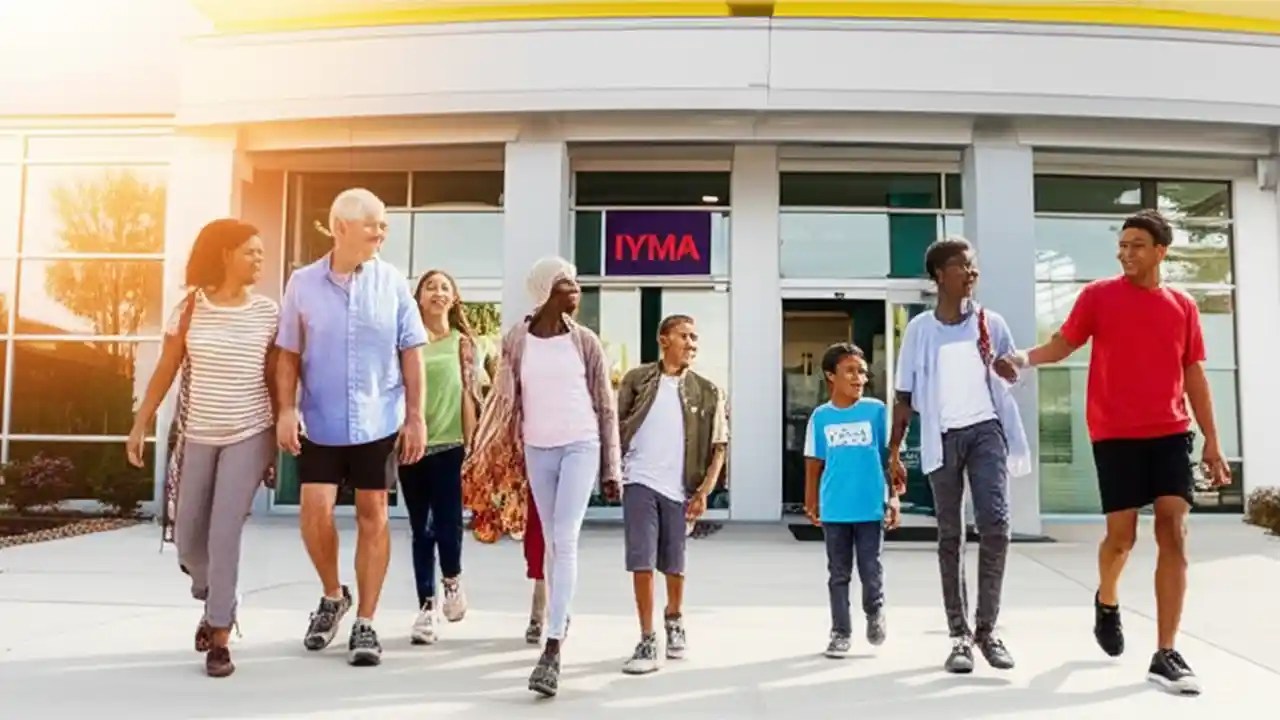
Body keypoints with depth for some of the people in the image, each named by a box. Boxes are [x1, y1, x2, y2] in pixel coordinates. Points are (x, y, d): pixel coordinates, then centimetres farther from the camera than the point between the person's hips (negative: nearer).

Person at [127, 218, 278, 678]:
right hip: (198, 436, 2)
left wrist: (281, 436, 1)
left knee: (225, 535, -8)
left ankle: (220, 638, 4)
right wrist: (141, 423, 1)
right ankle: (216, 603, 38)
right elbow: (166, 371, 3)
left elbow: (274, 377, 2)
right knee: (188, 538, 9)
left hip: (249, 435, -2)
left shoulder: (267, 312, -3)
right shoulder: (190, 306, -2)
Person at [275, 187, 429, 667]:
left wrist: (416, 416, -2)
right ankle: (332, 596, 24)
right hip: (321, 422, 0)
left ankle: (365, 623, 17)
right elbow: (289, 354, 4)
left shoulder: (392, 282, -1)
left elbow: (411, 353, 1)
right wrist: (287, 411, -5)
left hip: (379, 421, 0)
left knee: (372, 515, 5)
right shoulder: (303, 284, -1)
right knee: (315, 511, -5)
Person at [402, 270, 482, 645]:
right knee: (421, 530, 7)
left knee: (447, 524, -6)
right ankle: (426, 608, 17)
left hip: (449, 446, -1)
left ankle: (452, 579, 26)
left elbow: (469, 396, 3)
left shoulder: (463, 342, 5)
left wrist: (469, 444, -2)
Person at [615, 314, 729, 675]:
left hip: (679, 488, 1)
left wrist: (704, 491, -5)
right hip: (640, 482, -1)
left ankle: (674, 618, 39)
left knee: (674, 564, 11)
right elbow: (616, 425, 7)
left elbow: (718, 446, 4)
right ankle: (647, 641, 4)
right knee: (642, 561, -5)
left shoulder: (707, 392, 6)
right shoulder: (637, 380, 5)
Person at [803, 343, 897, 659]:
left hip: (871, 508, -1)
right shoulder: (821, 416, 1)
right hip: (835, 510, 1)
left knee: (871, 571, 5)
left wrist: (894, 498, -1)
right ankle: (840, 632, 22)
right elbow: (814, 464, 8)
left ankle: (874, 613, 34)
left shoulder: (876, 410, -3)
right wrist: (811, 504, 9)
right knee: (839, 573, 10)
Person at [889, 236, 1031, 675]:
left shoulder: (990, 322, 4)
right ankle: (960, 635, 12)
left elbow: (1012, 376, 15)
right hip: (942, 436, -1)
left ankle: (987, 628, 4)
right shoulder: (919, 329, 1)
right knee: (950, 536, 4)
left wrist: (996, 361, -9)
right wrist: (893, 453, 1)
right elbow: (904, 397, 4)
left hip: (986, 429, 1)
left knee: (995, 524, -11)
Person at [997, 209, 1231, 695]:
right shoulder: (1098, 296, 2)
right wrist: (1024, 359, -22)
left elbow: (1194, 375, 12)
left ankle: (1165, 656, -1)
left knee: (1173, 534, -6)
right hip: (1116, 434, -2)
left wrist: (1212, 441, 10)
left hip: (1170, 433, 2)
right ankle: (1107, 602, 36)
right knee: (1122, 535, 2)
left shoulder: (1182, 306, 9)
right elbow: (1062, 344, -1)